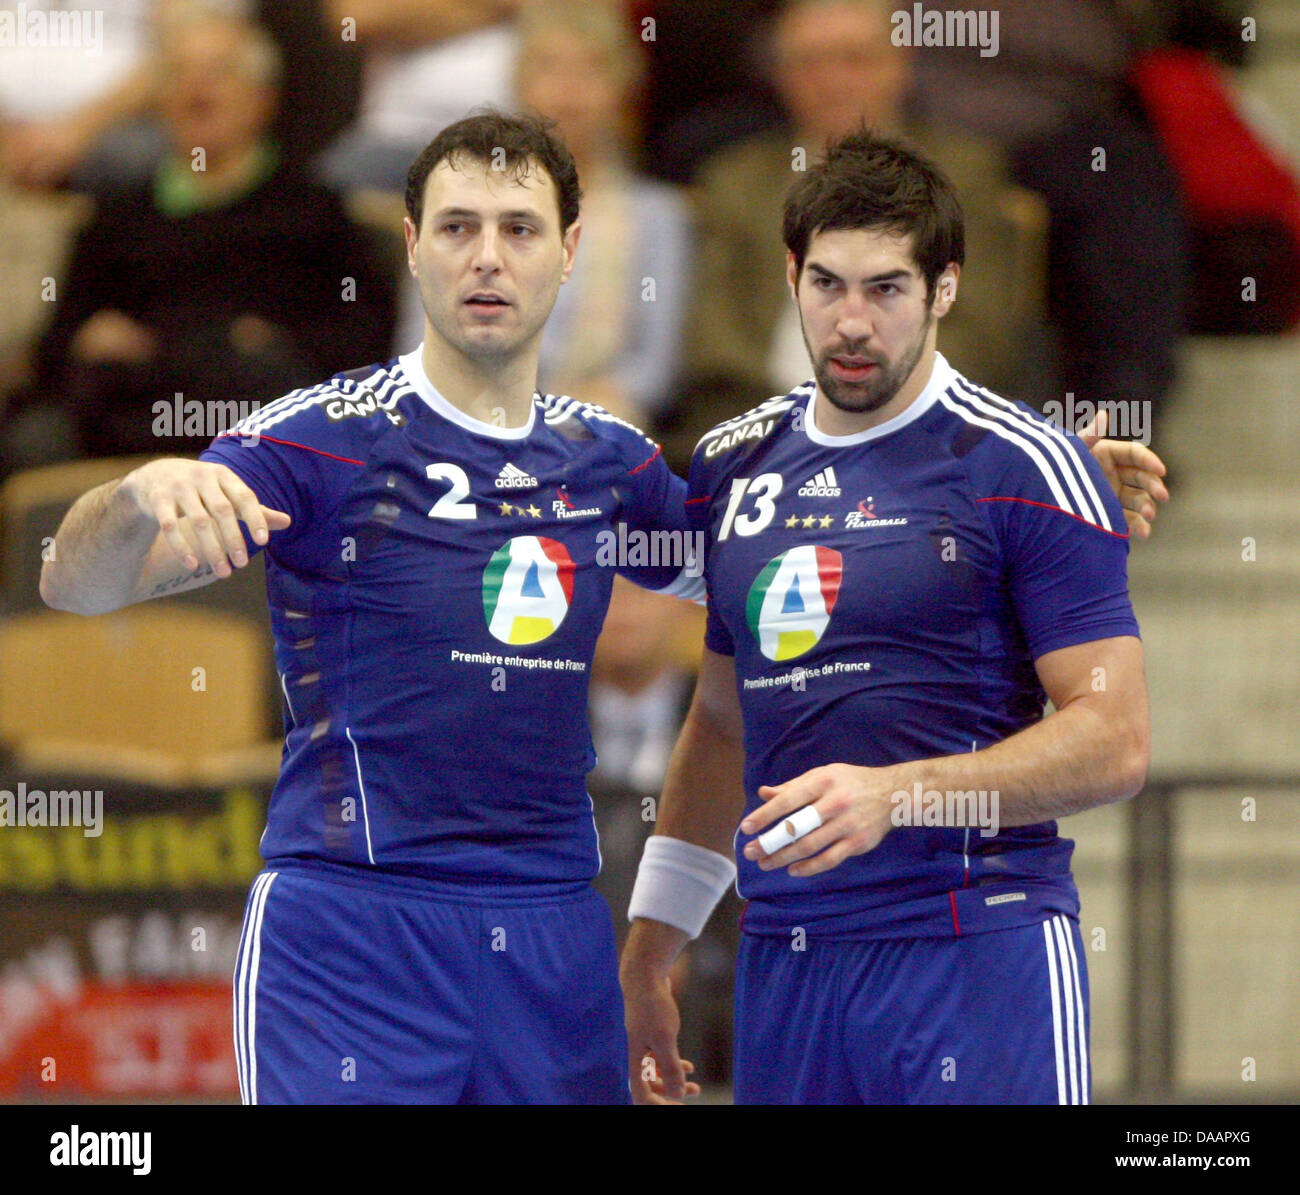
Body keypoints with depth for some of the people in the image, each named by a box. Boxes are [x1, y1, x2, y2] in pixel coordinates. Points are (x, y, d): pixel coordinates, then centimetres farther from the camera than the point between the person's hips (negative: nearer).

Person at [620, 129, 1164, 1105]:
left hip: (979, 950, -5)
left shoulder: (1022, 467, -5)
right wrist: (649, 950, 22)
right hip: (784, 955, 5)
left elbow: (1114, 743, -10)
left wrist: (897, 794, -21)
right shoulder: (732, 467, 14)